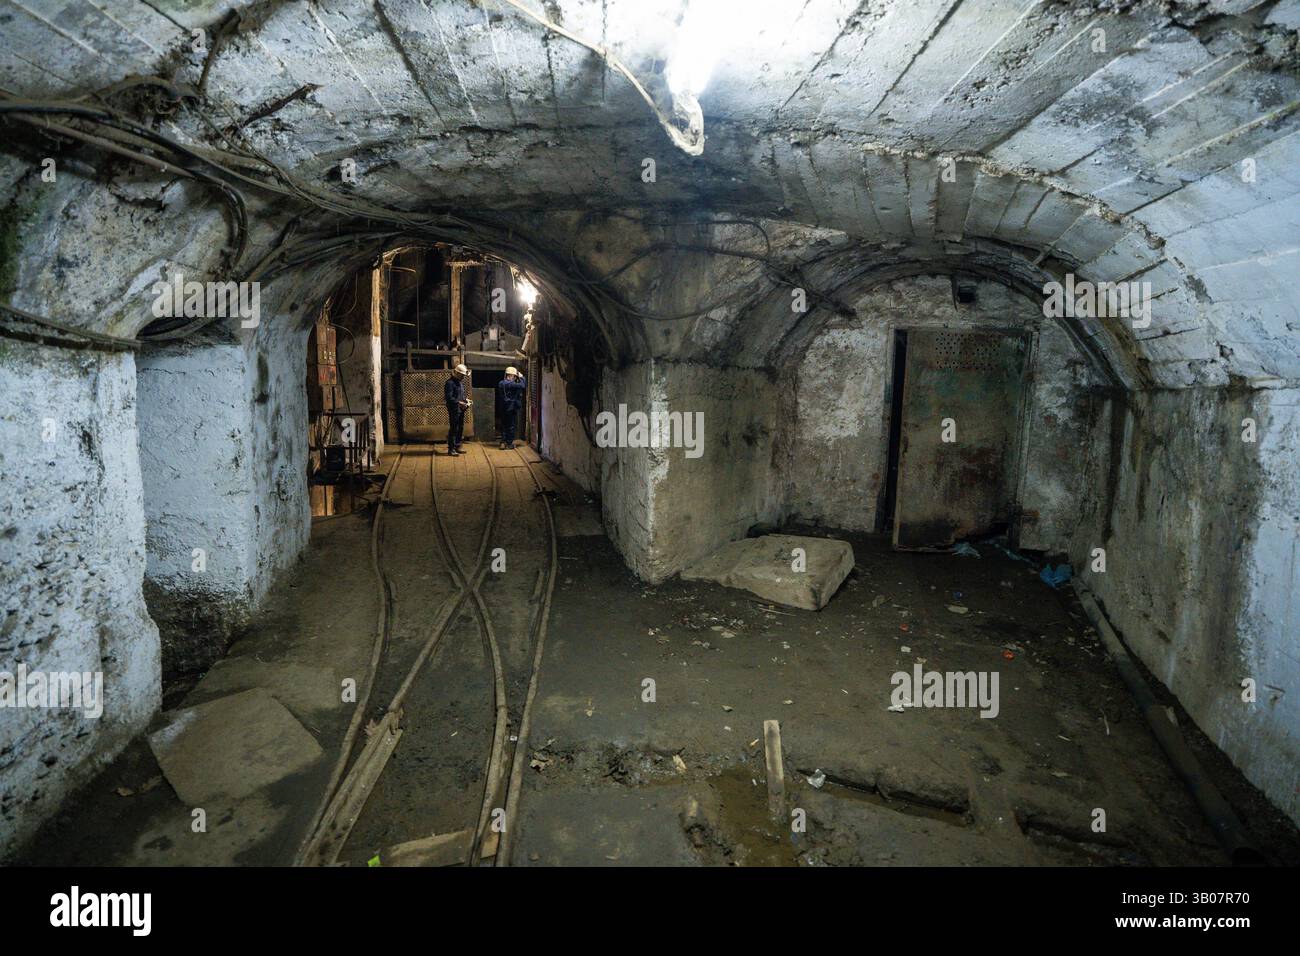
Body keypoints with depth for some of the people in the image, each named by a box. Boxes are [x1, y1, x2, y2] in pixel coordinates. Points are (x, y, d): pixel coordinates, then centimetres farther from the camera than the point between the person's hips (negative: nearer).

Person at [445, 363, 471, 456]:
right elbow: (449, 397, -20)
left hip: (461, 409, 9)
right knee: (453, 429, -6)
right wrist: (459, 403, -24)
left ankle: (457, 447, 23)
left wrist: (466, 400, 8)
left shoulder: (461, 382, 18)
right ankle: (451, 449, -1)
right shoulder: (450, 383, -12)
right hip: (454, 410, -9)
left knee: (460, 428, 13)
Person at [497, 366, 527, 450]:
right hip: (512, 408, -7)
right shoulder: (511, 384, -19)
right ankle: (509, 443, 8)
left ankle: (503, 442, 13)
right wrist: (521, 377, -7)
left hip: (503, 408, 7)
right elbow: (523, 386, -24)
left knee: (504, 425, 14)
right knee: (511, 426, 3)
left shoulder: (501, 383, 6)